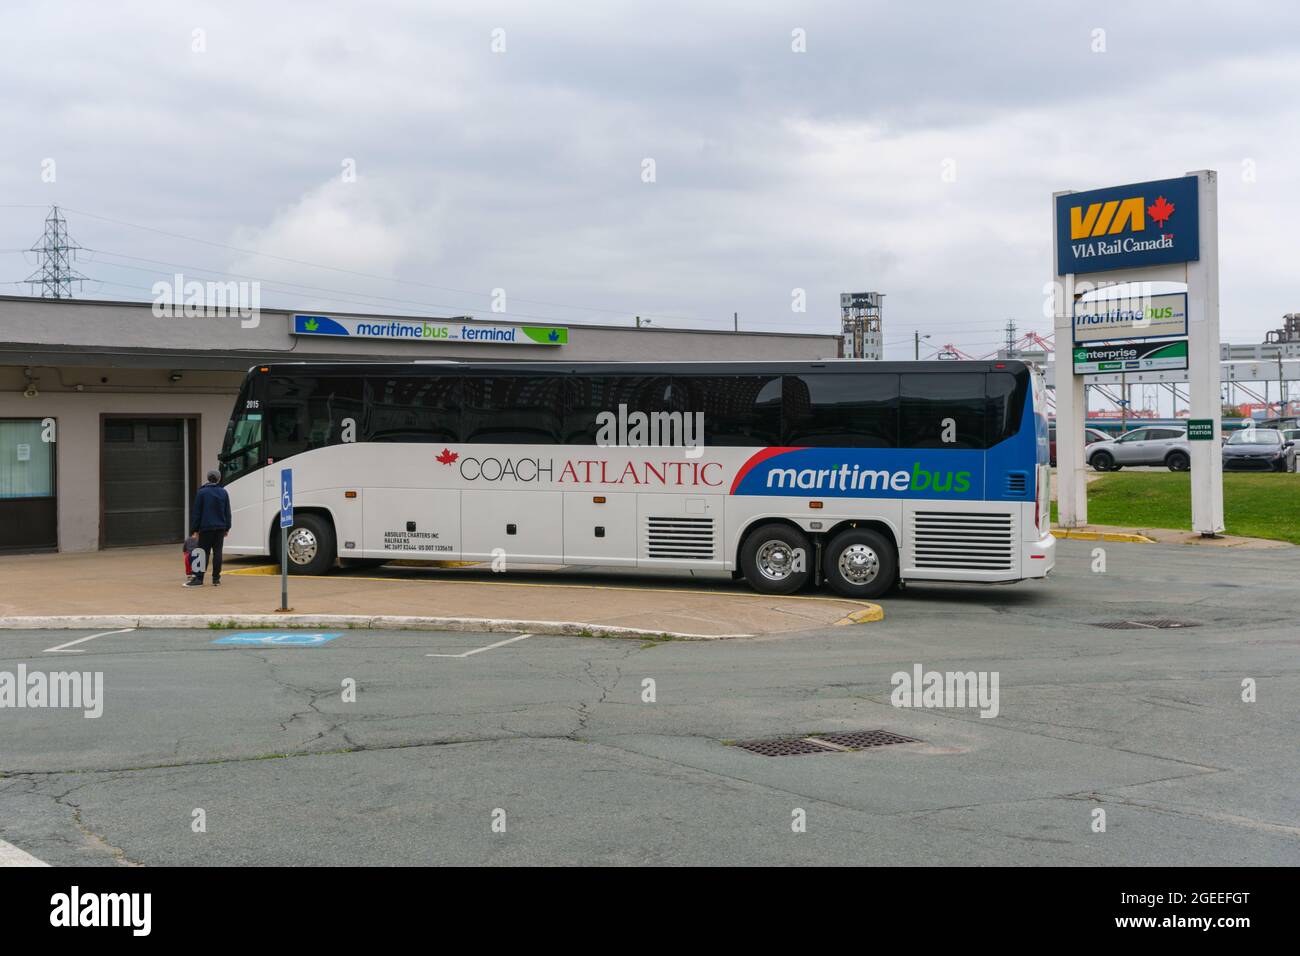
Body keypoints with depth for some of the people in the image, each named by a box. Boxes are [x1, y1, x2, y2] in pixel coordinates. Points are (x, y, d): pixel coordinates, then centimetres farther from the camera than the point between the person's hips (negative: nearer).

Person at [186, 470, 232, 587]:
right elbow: (227, 512, 9)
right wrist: (227, 528, 15)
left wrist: (194, 528, 0)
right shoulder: (223, 492, 5)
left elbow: (196, 512, -4)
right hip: (220, 528, 3)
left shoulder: (202, 492, -4)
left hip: (206, 528, -2)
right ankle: (216, 579, 4)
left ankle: (199, 578, -5)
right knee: (217, 552, 5)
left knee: (204, 552, 0)